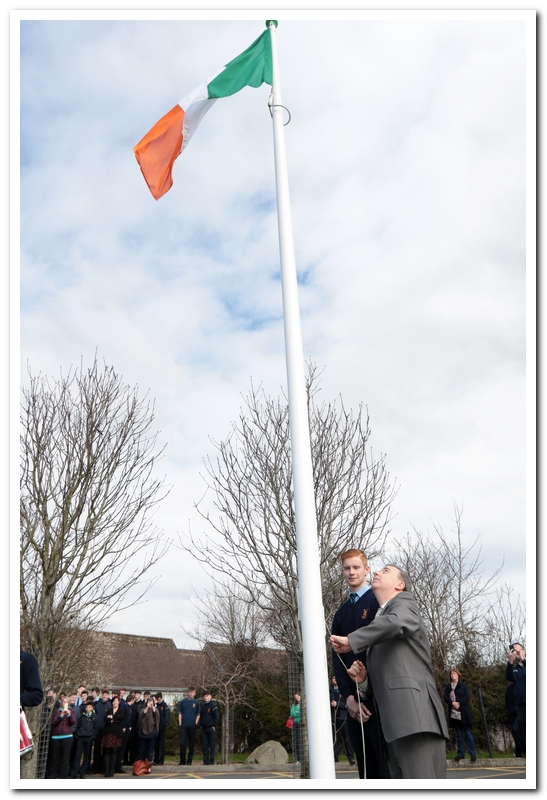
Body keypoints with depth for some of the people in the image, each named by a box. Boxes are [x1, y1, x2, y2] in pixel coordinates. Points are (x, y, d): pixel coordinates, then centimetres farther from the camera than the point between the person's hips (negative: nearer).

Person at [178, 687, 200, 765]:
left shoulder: (196, 703, 4)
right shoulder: (183, 702, 4)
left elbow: (198, 714, 7)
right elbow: (180, 713, 8)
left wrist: (196, 723, -4)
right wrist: (180, 723, 0)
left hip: (192, 726, 0)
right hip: (183, 726, 0)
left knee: (191, 744, 4)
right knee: (182, 743, -5)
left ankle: (189, 760, 14)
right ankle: (182, 760, 5)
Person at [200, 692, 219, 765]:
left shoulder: (213, 706, -6)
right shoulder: (203, 706, 12)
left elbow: (217, 717, -8)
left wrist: (214, 726, -11)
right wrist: (201, 725, 10)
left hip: (211, 728, -6)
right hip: (204, 729, 6)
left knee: (212, 746, -1)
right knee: (204, 746, 6)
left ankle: (211, 761, 3)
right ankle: (205, 761, 13)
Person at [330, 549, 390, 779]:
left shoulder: (378, 601, -2)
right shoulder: (341, 613, 16)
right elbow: (337, 657, 9)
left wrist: (367, 690, -10)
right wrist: (348, 696, -3)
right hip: (353, 699, 6)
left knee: (385, 759, -5)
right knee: (365, 765, 9)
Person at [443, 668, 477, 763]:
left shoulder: (463, 686, 4)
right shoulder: (448, 687, 12)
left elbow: (467, 696, -6)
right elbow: (445, 697, 2)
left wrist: (459, 703, -16)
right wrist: (452, 703, -16)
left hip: (464, 713, -3)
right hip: (454, 713, 3)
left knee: (468, 733, -2)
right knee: (459, 734, 6)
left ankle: (473, 754, 2)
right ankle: (461, 753, 11)